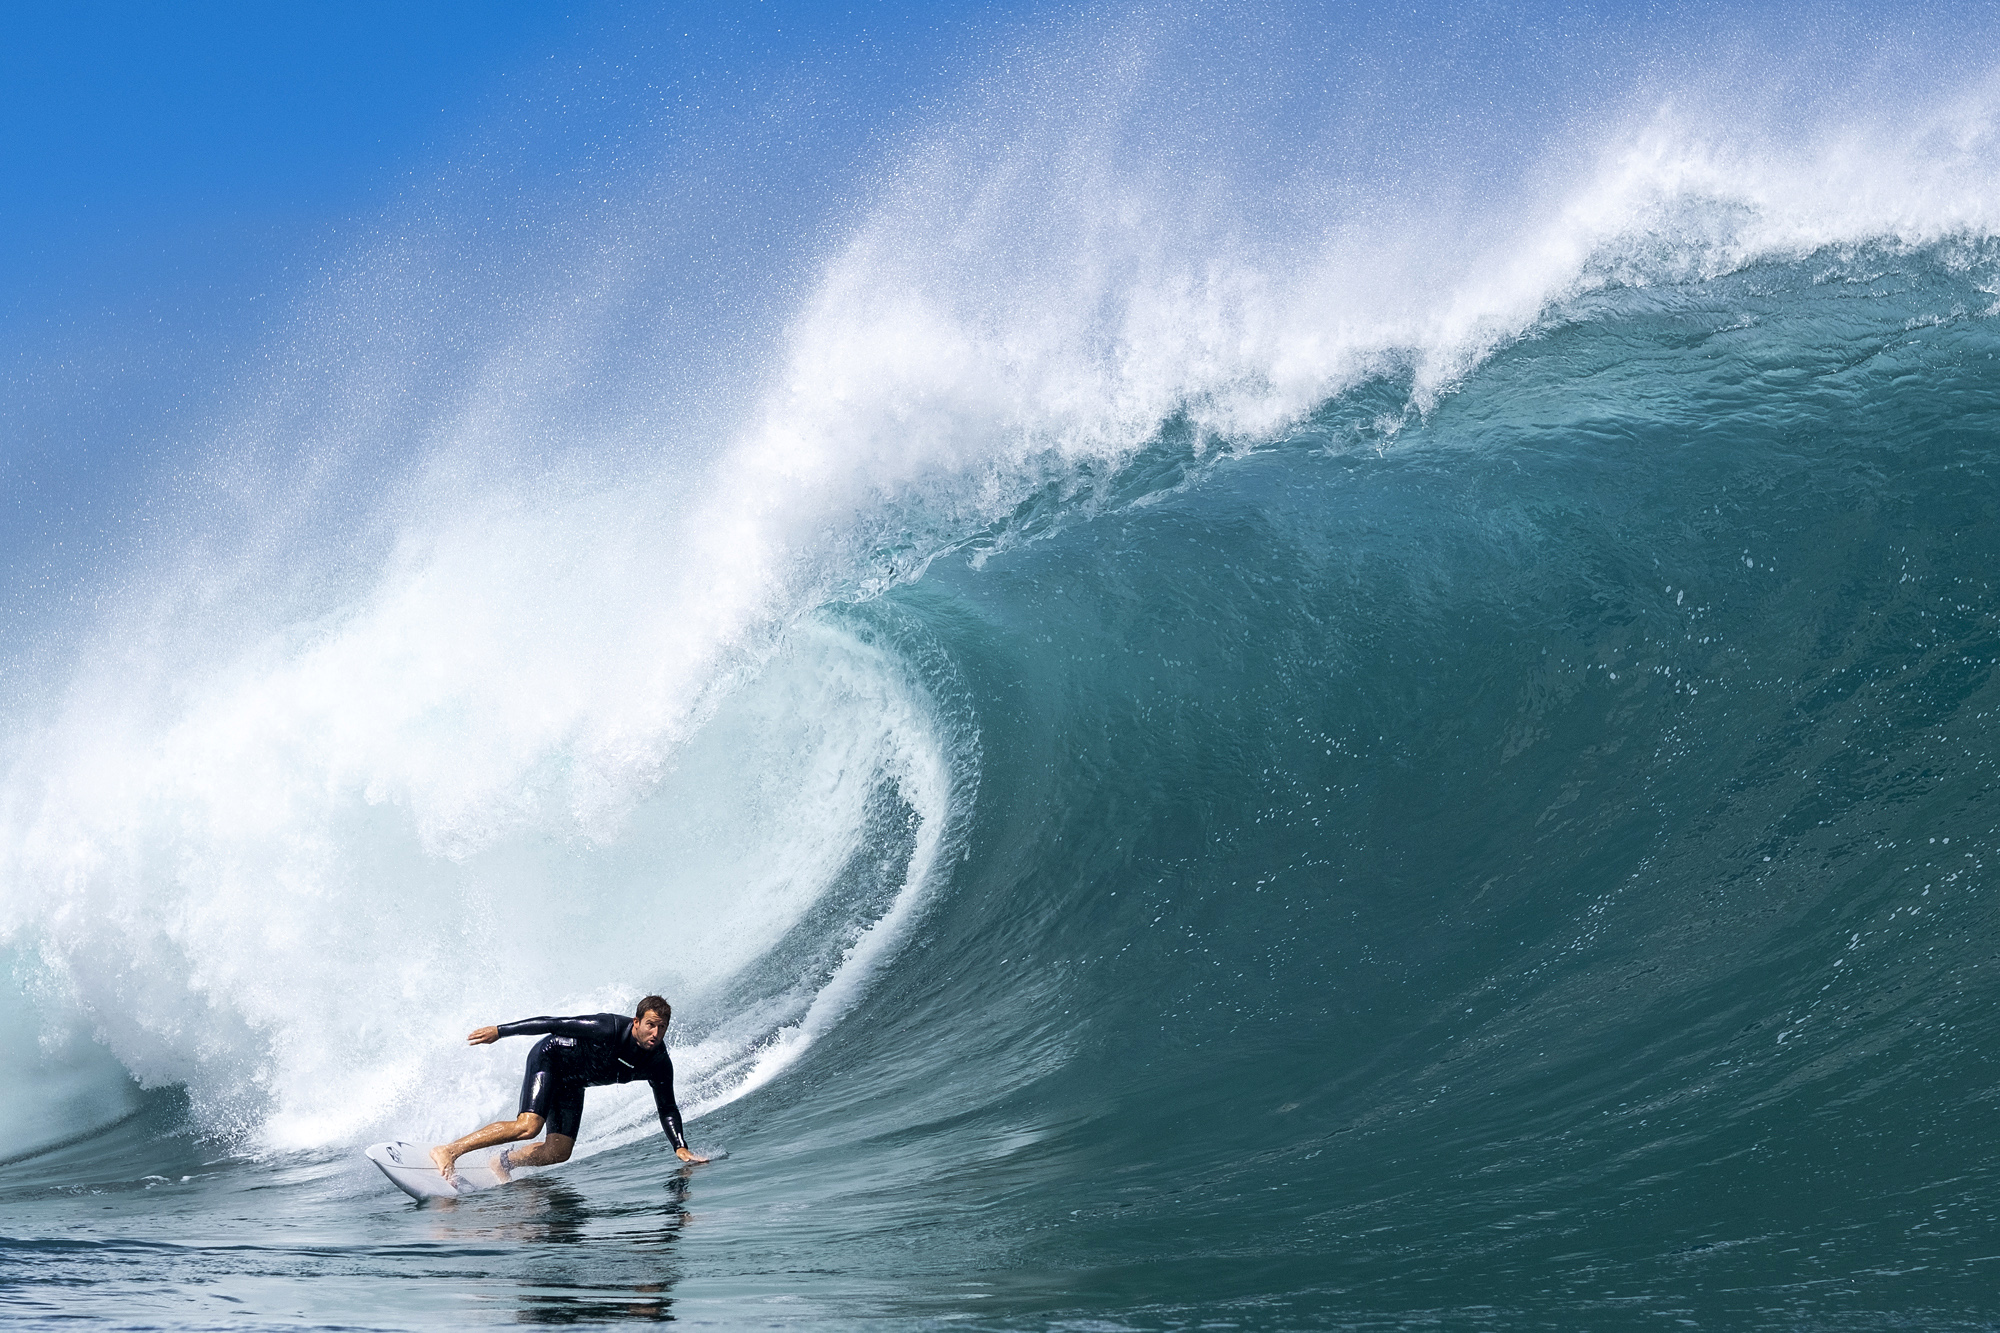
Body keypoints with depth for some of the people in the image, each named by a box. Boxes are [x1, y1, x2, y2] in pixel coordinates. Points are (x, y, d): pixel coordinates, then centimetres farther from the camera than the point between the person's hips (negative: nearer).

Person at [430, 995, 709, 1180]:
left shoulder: (659, 1065, -16)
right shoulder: (609, 1029, -32)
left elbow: (667, 1109, -5)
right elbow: (555, 1024, -27)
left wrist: (680, 1148, -19)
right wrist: (499, 1031, -24)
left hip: (571, 1085, 6)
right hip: (549, 1058, -6)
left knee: (558, 1154, -5)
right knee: (528, 1126, -27)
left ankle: (504, 1162, 20)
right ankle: (447, 1151, -23)